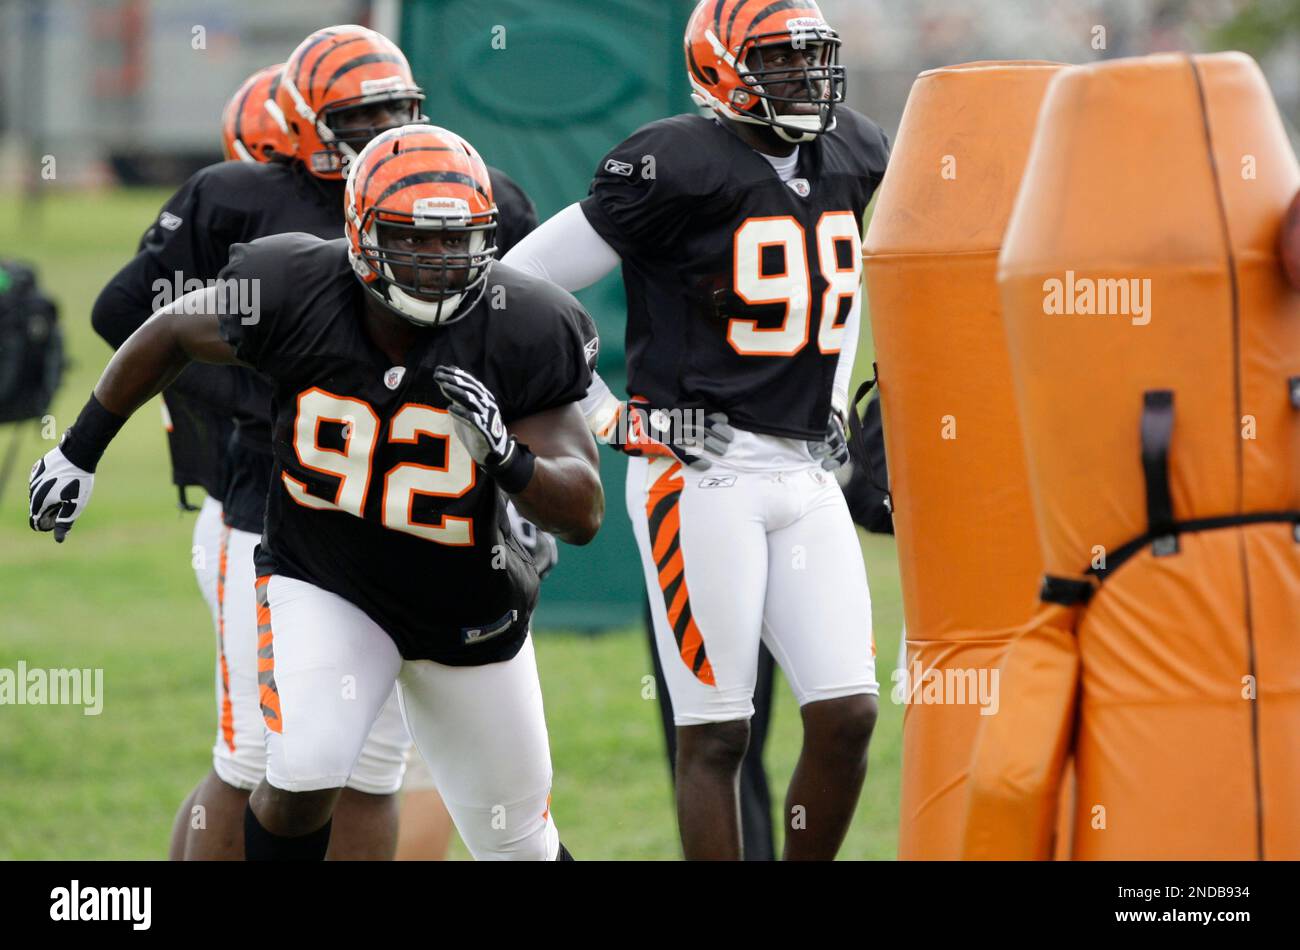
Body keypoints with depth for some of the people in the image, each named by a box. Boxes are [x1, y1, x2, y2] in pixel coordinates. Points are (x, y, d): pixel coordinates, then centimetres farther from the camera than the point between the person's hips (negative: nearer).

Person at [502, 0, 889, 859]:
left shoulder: (852, 159, 10)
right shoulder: (679, 169, -12)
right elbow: (522, 283, -8)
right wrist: (604, 417, -7)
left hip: (807, 472, 6)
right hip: (702, 472, -6)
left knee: (848, 714, -1)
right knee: (715, 732, -4)